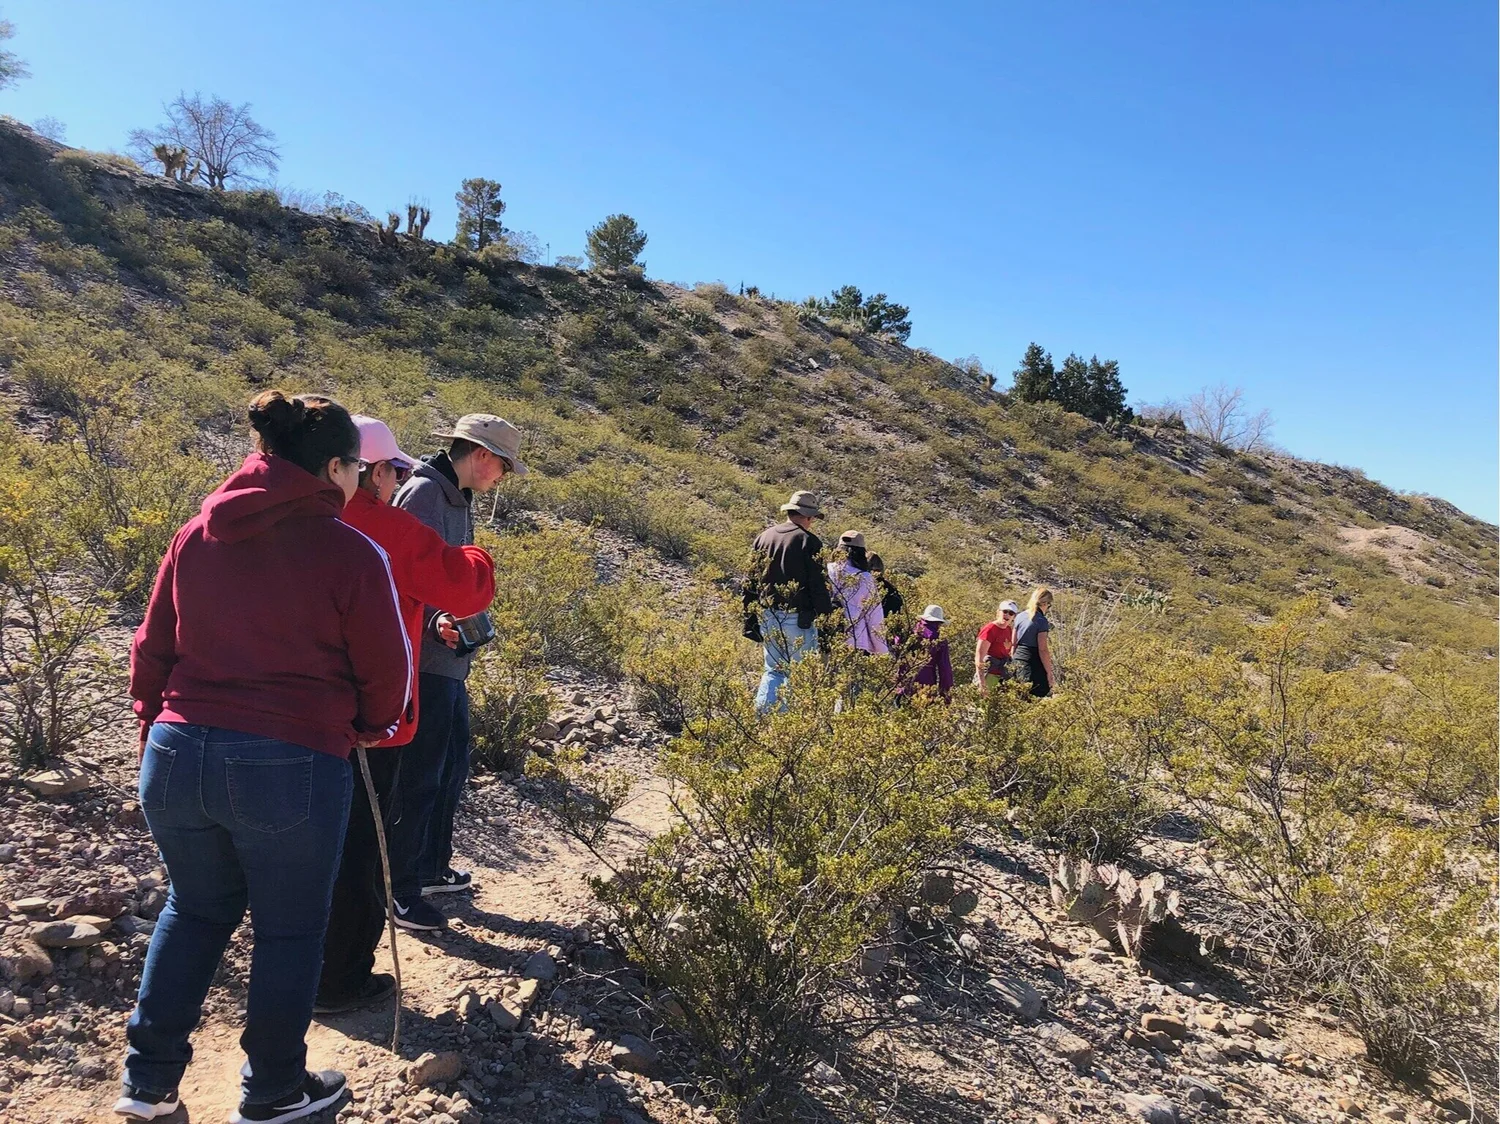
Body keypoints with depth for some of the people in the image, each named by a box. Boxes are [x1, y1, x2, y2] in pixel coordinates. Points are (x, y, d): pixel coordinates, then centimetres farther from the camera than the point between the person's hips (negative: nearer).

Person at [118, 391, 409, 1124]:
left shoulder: (196, 535, 6)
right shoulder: (351, 552, -10)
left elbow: (152, 650, 12)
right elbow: (386, 672, -4)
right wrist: (368, 730, 17)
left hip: (177, 753, 6)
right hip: (292, 767, -5)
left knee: (194, 911, 26)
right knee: (289, 929, 14)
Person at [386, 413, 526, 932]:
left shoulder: (456, 498, 15)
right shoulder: (423, 493, -16)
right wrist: (434, 621, -34)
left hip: (449, 660, 10)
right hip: (424, 660, -10)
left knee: (452, 767, 19)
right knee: (420, 776, -1)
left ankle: (432, 868, 33)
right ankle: (400, 889, 13)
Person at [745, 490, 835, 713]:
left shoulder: (763, 537, 8)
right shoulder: (809, 542, -10)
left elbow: (751, 580, 13)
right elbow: (819, 587, -12)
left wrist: (751, 615, 20)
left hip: (768, 617, 6)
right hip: (798, 619, -6)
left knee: (774, 670, 17)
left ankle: (761, 711, 0)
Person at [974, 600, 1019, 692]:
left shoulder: (1009, 630, 9)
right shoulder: (990, 630, -13)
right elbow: (979, 657, -19)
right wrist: (981, 682, -25)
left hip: (1002, 675, 7)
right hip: (990, 675, -7)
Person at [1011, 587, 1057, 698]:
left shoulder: (1020, 617, 9)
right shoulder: (1041, 621, -10)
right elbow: (1043, 650, -13)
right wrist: (1049, 673, -9)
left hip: (1018, 664, 7)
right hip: (1034, 665, -7)